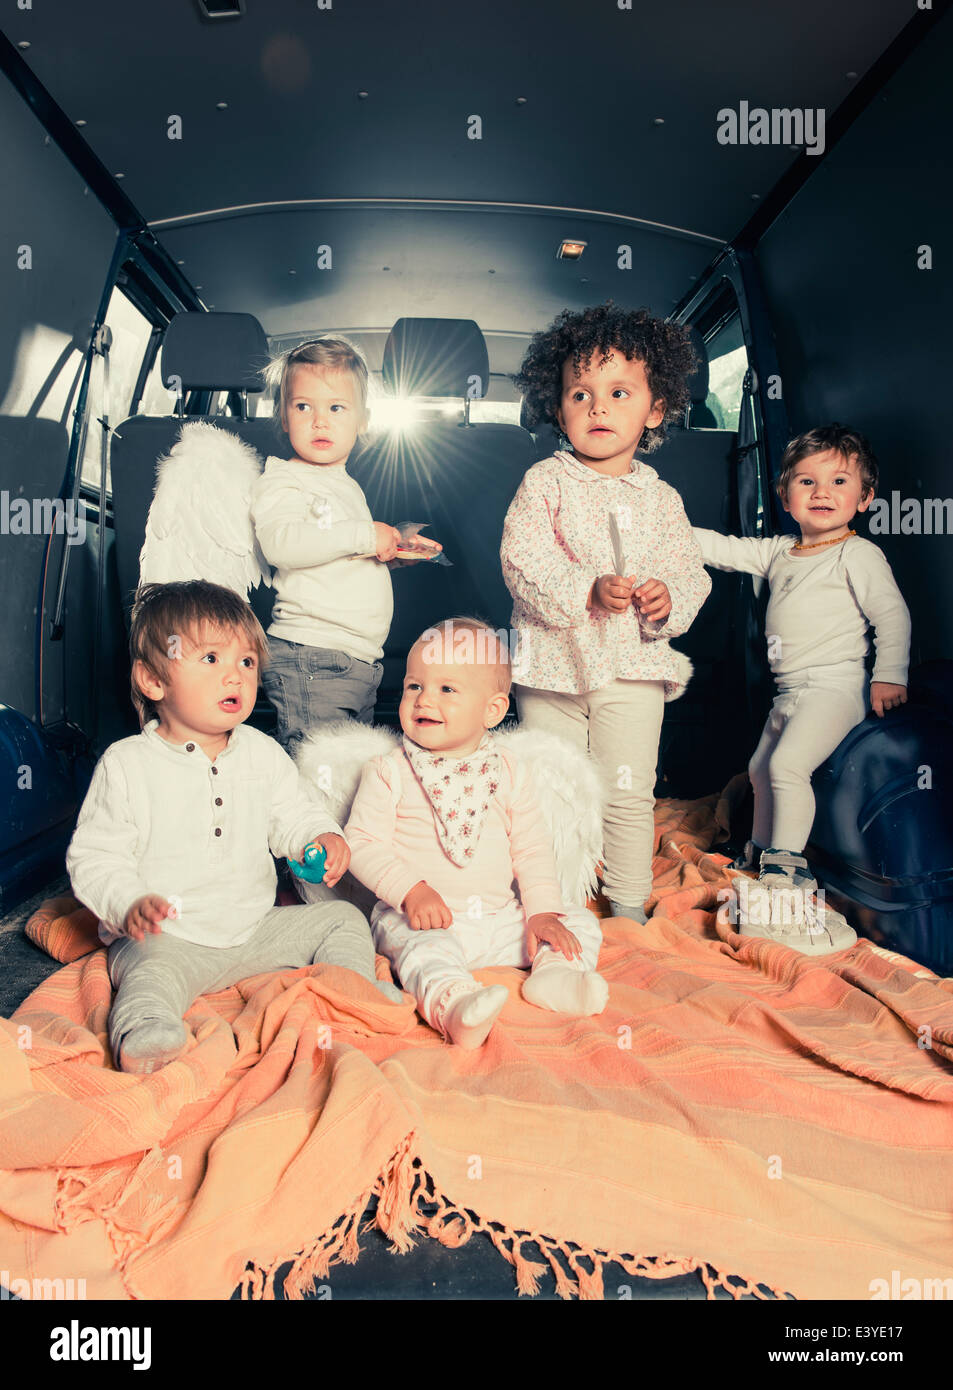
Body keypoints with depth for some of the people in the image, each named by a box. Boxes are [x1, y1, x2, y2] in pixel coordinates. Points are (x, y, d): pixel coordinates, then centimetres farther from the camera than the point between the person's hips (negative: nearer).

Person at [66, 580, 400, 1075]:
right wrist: (130, 904, -27)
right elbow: (93, 857, -8)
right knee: (151, 972, -34)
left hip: (256, 928, 5)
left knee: (342, 918, 1)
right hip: (168, 938, -4)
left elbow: (292, 816, 11)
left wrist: (324, 839, -12)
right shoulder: (125, 765, -10)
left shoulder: (263, 754, 3)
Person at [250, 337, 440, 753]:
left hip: (362, 658, 9)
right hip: (309, 659, -8)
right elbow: (281, 543, -27)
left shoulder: (347, 485, 22)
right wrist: (365, 536, -23)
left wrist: (399, 548, 19)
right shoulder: (281, 481, -6)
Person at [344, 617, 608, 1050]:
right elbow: (361, 843, -7)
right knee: (425, 948, -35)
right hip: (421, 918, -4)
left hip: (499, 918, 4)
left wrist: (542, 909, -5)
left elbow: (531, 847, 8)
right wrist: (411, 889, -21)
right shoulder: (389, 773, -2)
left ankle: (553, 974, -27)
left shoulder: (508, 774, 6)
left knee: (581, 924, -4)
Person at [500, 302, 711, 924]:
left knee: (629, 795, 7)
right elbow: (522, 563, -12)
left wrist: (668, 599, -14)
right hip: (554, 663, -1)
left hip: (634, 668, 1)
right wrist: (587, 591, -24)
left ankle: (629, 908, 24)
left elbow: (691, 572, 8)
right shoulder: (545, 482, -3)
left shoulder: (662, 498, 6)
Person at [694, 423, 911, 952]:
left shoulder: (859, 555, -8)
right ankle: (760, 851, 37)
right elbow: (725, 551, 15)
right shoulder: (779, 552, 12)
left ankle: (787, 867, -14)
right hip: (790, 693, 8)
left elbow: (892, 614, -9)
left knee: (788, 764, -24)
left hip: (834, 688, -8)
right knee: (761, 768, 18)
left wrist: (889, 675, -15)